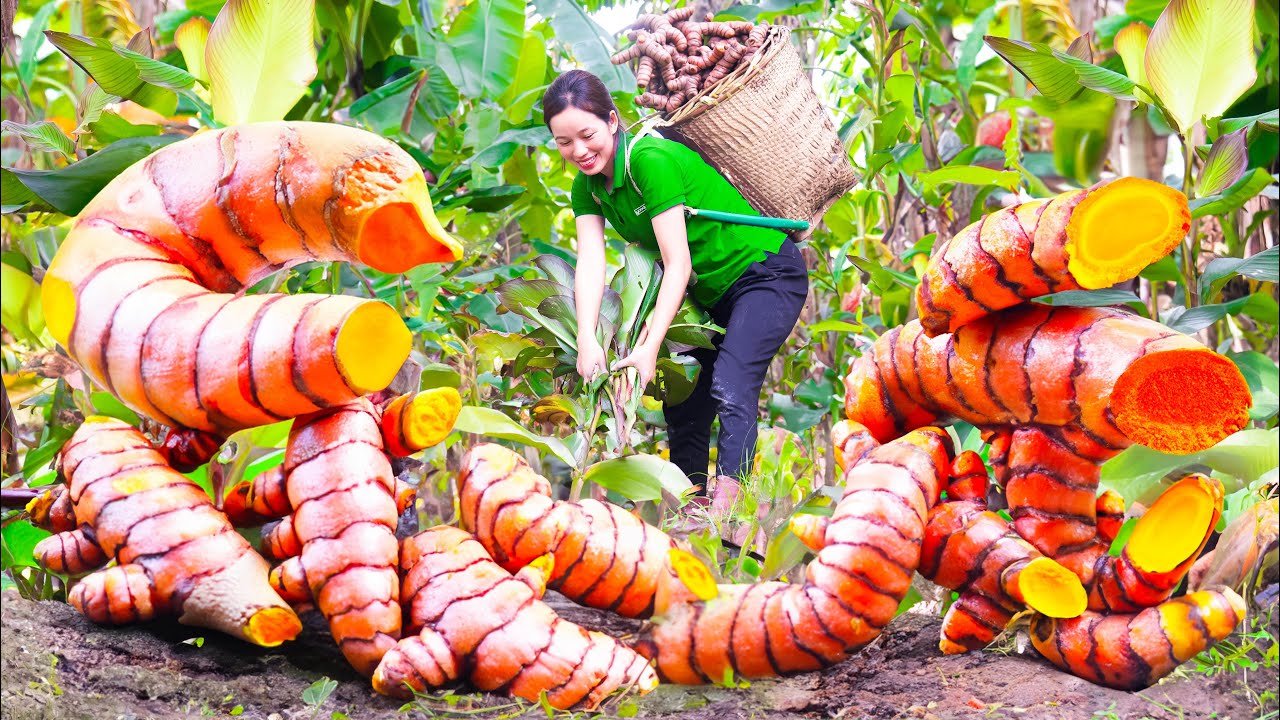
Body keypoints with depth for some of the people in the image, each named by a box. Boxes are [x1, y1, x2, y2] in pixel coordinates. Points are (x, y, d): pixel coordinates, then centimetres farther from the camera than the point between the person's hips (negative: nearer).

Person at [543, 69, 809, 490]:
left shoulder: (652, 160, -27)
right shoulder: (587, 188, -3)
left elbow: (678, 263, -28)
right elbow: (590, 261, -15)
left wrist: (650, 347, -31)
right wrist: (586, 340, -30)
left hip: (766, 273, -9)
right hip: (709, 292, 9)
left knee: (730, 391, -25)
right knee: (684, 400, 8)